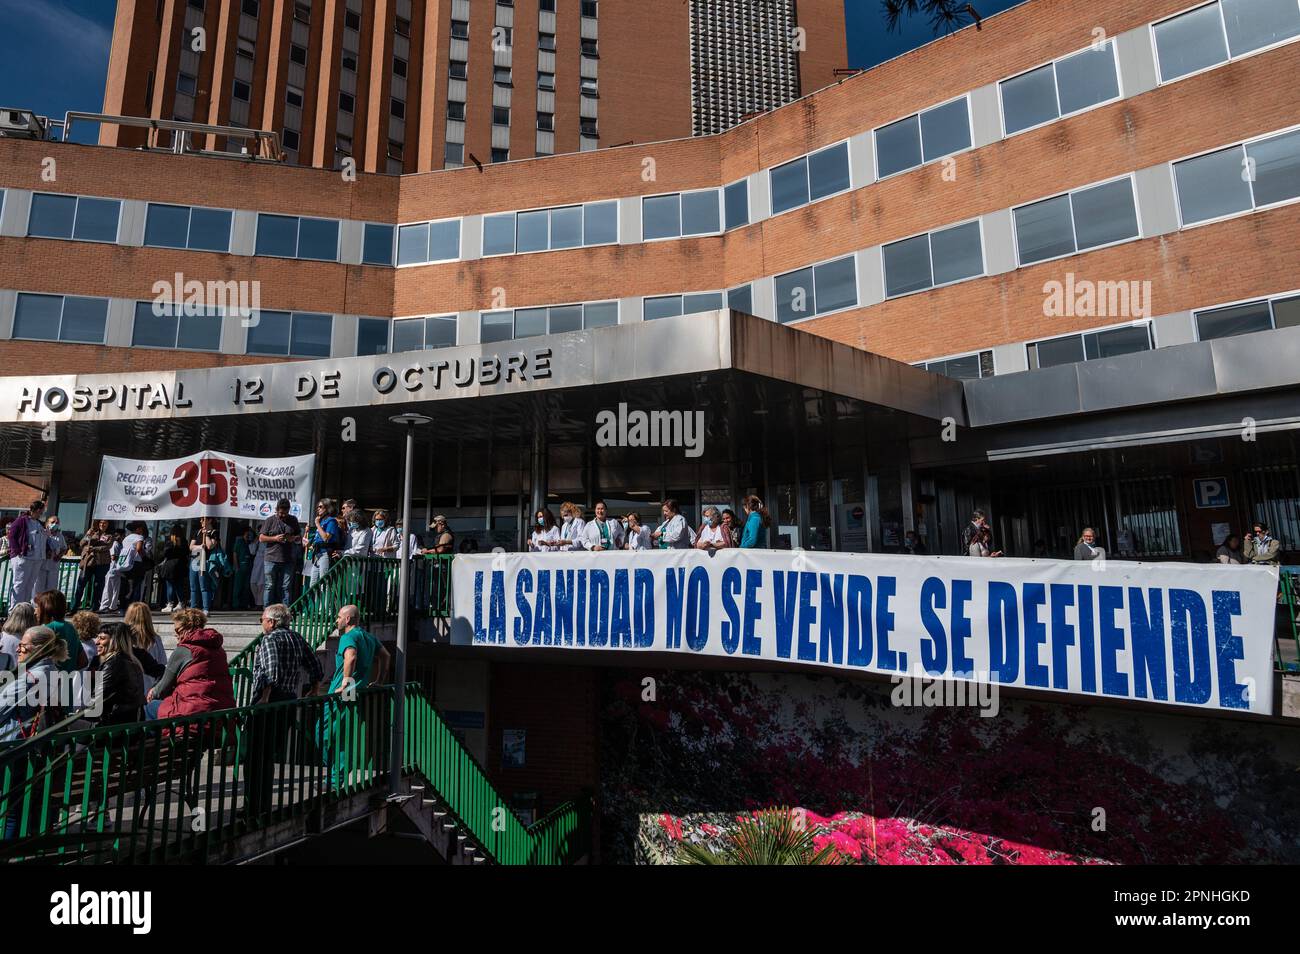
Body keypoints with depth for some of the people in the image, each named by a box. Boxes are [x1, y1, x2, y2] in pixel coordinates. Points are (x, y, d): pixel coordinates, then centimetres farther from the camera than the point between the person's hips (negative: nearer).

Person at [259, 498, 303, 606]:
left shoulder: (293, 520, 12)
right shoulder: (270, 520, 4)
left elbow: (300, 536, 18)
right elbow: (261, 538, 3)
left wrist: (294, 538, -4)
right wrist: (275, 538, -13)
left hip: (287, 560, 2)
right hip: (272, 559, -2)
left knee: (285, 587, 2)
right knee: (270, 586, 0)